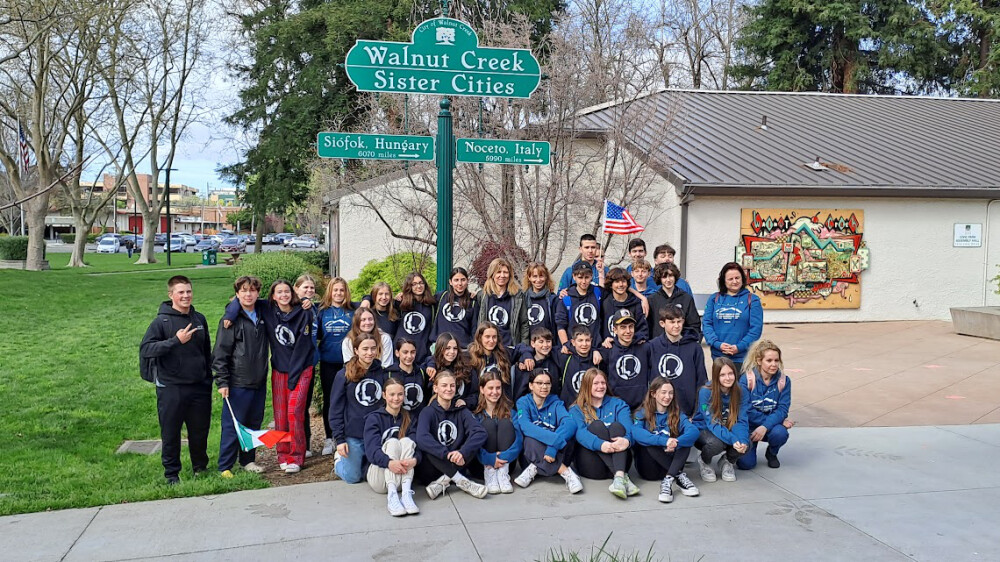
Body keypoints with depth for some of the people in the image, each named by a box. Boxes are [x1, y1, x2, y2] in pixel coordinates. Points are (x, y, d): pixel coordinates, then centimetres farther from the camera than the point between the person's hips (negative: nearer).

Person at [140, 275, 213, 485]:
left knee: (200, 431, 12)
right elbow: (144, 350, -17)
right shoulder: (161, 321, -7)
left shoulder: (199, 319, 8)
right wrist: (175, 340, -24)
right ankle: (172, 473, 21)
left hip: (199, 387, 4)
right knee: (171, 433, 6)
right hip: (171, 388, -4)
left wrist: (209, 379, 16)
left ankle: (201, 468, 31)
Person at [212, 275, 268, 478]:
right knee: (232, 425, -2)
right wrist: (222, 382, -12)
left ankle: (248, 460, 26)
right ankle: (225, 467, 8)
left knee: (254, 423, 13)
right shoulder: (231, 320, -7)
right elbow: (220, 354, -9)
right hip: (238, 384, -5)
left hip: (259, 383, 6)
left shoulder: (262, 317, 8)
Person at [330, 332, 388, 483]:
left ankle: (360, 460, 37)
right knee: (353, 477, 3)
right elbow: (336, 409, -5)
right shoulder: (344, 375, -6)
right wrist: (339, 439, -9)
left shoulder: (382, 373, 2)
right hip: (353, 435, -3)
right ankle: (339, 460, 34)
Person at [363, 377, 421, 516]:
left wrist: (415, 459, -30)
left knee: (406, 441, -21)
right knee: (392, 442, -25)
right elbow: (371, 450, -16)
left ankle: (406, 493, -38)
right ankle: (392, 495, -43)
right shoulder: (374, 418, 0)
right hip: (379, 477, -2)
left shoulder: (410, 419, 11)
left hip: (402, 476, 2)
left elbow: (416, 445, -5)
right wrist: (389, 462, -36)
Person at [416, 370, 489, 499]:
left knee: (476, 439, -20)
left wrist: (463, 452, -34)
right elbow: (421, 438, -26)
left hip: (457, 465, 2)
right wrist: (446, 454, -36)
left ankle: (444, 480, -22)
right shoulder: (428, 412, -4)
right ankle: (462, 481, -29)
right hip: (436, 464, -2)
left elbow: (480, 432, -17)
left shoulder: (461, 410, 3)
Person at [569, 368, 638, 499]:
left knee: (616, 425, -21)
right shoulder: (576, 410, 12)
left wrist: (627, 440, -29)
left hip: (618, 462, 1)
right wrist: (600, 444, -32)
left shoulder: (618, 404, 17)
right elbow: (580, 433, -10)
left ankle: (619, 475, -45)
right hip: (591, 465, -1)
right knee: (597, 425, -23)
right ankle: (623, 477, -38)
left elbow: (628, 426, -4)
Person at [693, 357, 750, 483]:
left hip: (729, 431, 3)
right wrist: (732, 440, -42)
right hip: (704, 431, -3)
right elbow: (713, 424, -27)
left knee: (746, 444, -28)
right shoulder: (706, 392, -23)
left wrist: (743, 441, -37)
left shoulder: (740, 392, -12)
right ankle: (704, 461, 1)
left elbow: (741, 421, -16)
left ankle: (727, 461, 8)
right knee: (716, 443, -36)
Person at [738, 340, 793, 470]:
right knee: (745, 463, -19)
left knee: (780, 433, -33)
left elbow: (782, 409, -13)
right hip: (748, 426, -2)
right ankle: (750, 445, 19)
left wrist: (765, 427, -30)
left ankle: (772, 453, 4)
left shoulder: (784, 381, -6)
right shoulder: (746, 379, -14)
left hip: (771, 425, 2)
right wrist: (780, 420, -18)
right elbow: (746, 411, -18)